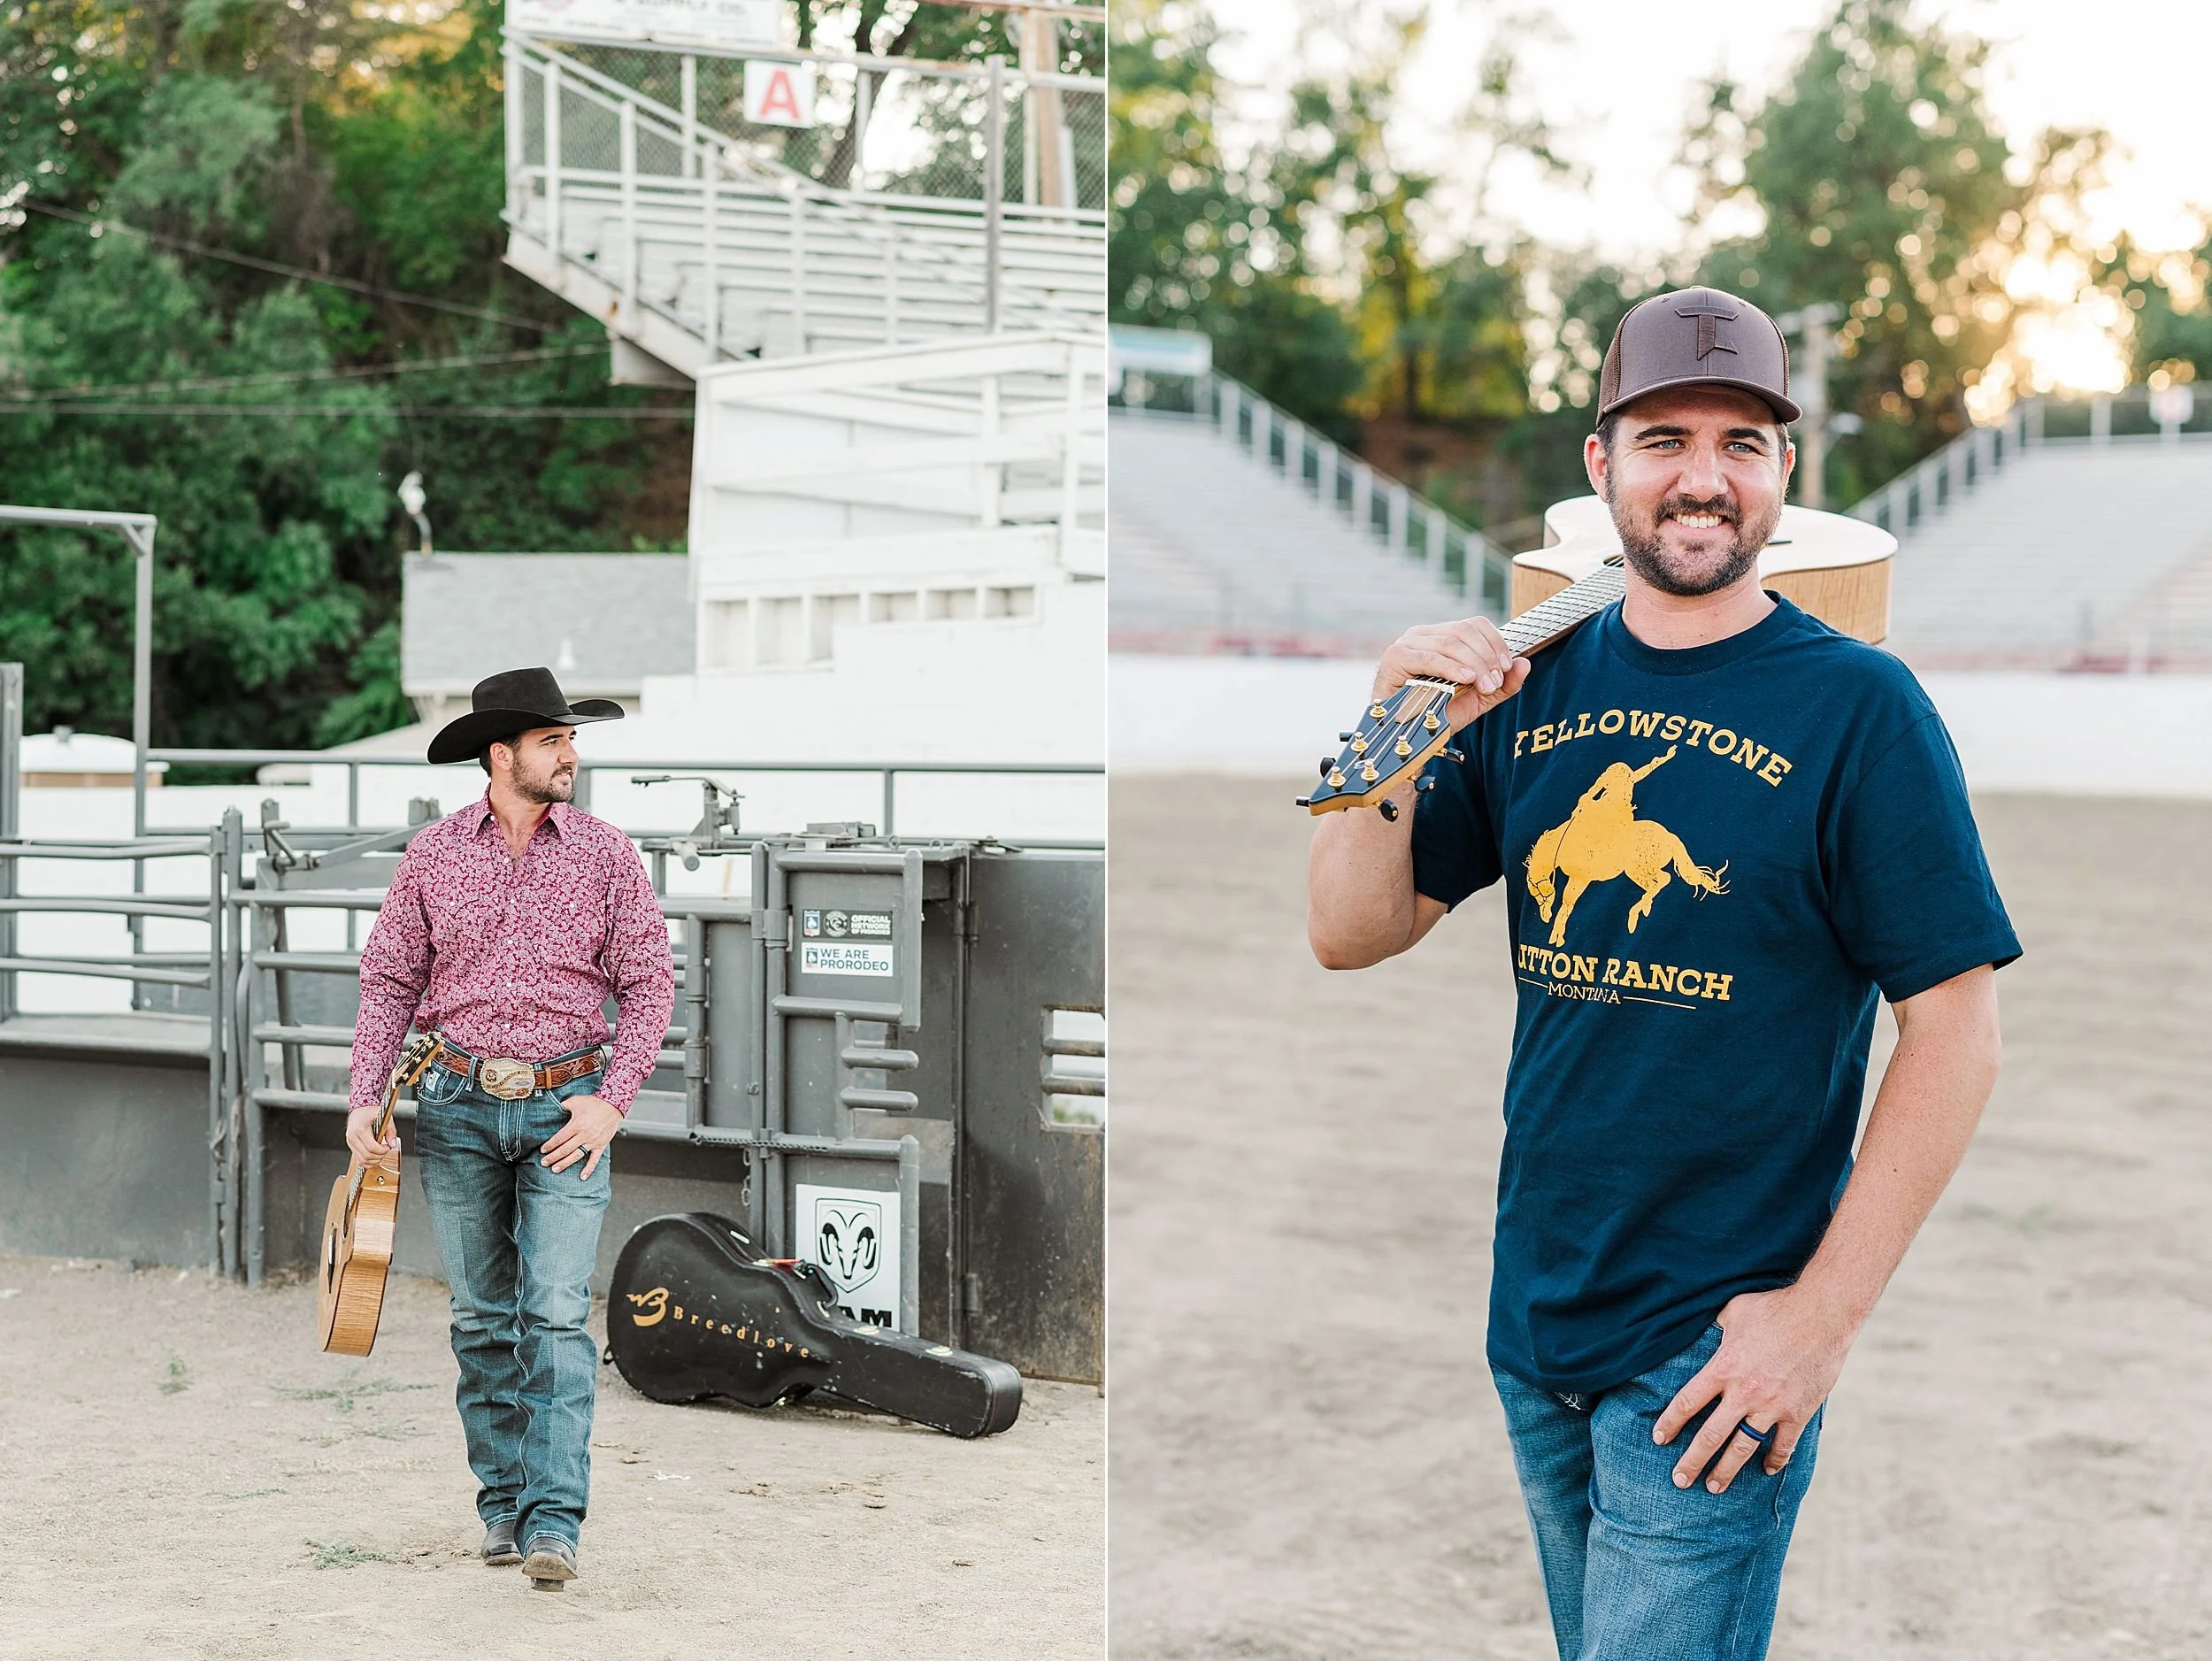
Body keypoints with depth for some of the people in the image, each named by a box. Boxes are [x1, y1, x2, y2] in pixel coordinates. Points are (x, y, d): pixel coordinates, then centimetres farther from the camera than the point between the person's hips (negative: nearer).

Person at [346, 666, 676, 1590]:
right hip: (458, 1106, 2)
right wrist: (366, 1097, -4)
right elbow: (390, 979, 7)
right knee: (482, 1316, 8)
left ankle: (553, 1521, -13)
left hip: (565, 1106, -2)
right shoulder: (432, 856, 3)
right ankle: (502, 1502, 20)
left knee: (556, 1314, -10)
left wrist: (612, 1100, -8)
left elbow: (648, 983, 1)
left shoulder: (605, 854, 1)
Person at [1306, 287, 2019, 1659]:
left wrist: (1825, 1313, -15)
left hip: (1720, 1342, -5)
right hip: (1537, 1315, 5)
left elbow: (1956, 1033, -11)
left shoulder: (1859, 708, -10)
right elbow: (1351, 935, 5)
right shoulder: (1536, 687, 5)